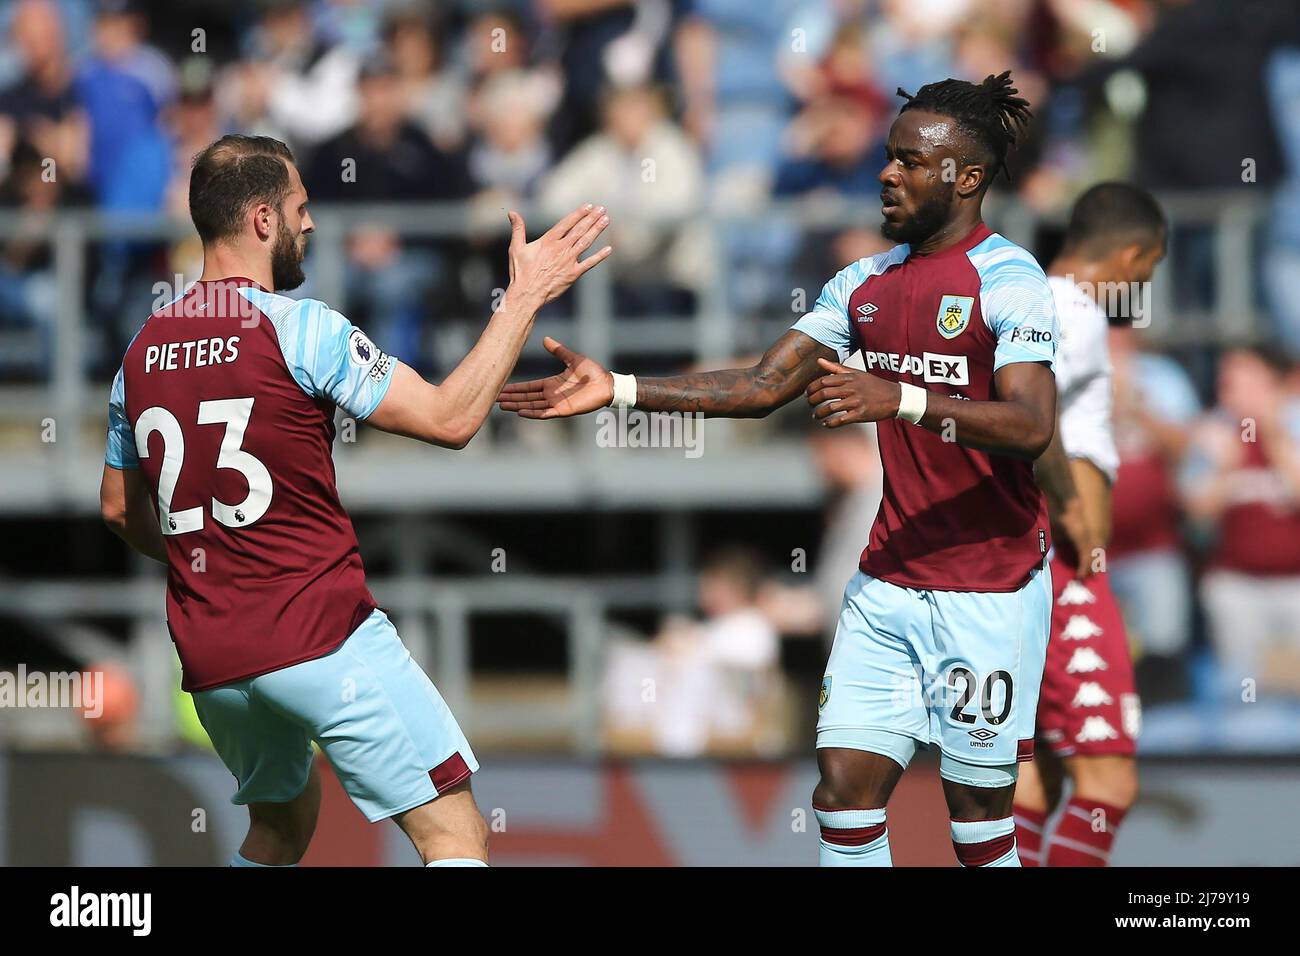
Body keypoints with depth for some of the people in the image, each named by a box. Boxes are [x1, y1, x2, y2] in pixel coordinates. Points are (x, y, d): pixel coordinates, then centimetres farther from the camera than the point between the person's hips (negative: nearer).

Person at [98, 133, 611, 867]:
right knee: (455, 834, -7)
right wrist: (525, 298, -4)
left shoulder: (144, 352, 9)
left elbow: (122, 511, 21)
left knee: (282, 820, 29)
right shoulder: (301, 329, -10)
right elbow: (450, 419, -11)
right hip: (323, 641, -7)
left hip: (209, 661, 7)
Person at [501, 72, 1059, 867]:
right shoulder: (866, 283, 12)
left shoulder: (1008, 280, -10)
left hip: (989, 586, -6)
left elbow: (1031, 428, -23)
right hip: (889, 583, 6)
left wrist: (903, 401, -35)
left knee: (979, 814, -1)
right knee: (845, 790, -1)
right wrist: (619, 390, 2)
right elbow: (765, 386, 10)